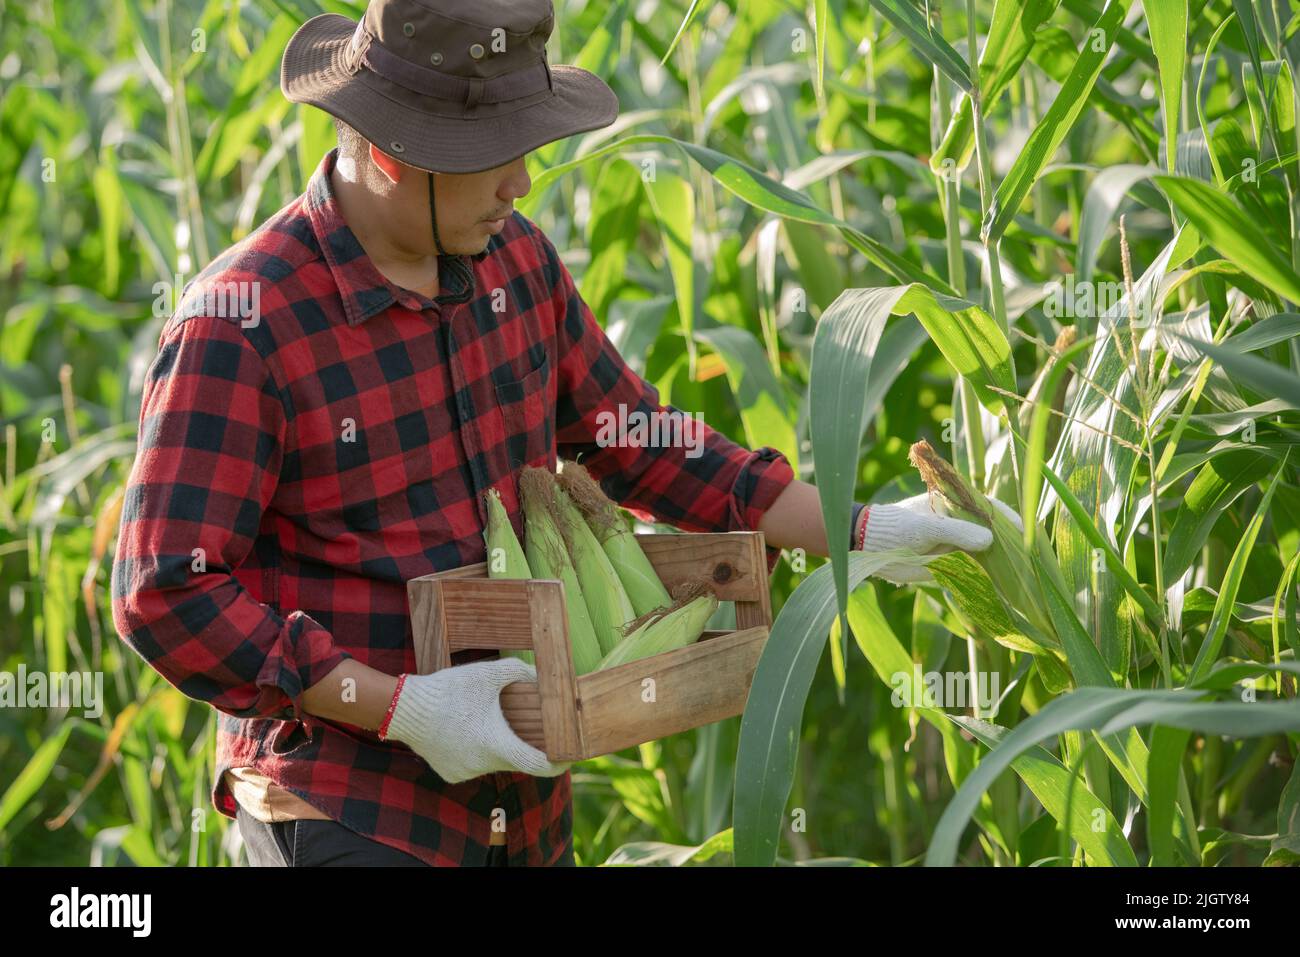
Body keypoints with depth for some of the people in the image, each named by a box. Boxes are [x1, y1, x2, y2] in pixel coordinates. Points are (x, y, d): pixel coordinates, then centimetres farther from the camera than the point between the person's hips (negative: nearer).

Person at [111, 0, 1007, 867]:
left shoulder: (513, 256, 3)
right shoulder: (239, 327, -19)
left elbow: (639, 442, 14)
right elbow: (168, 596, -20)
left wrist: (861, 533, 10)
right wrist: (402, 708, -23)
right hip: (347, 811, -6)